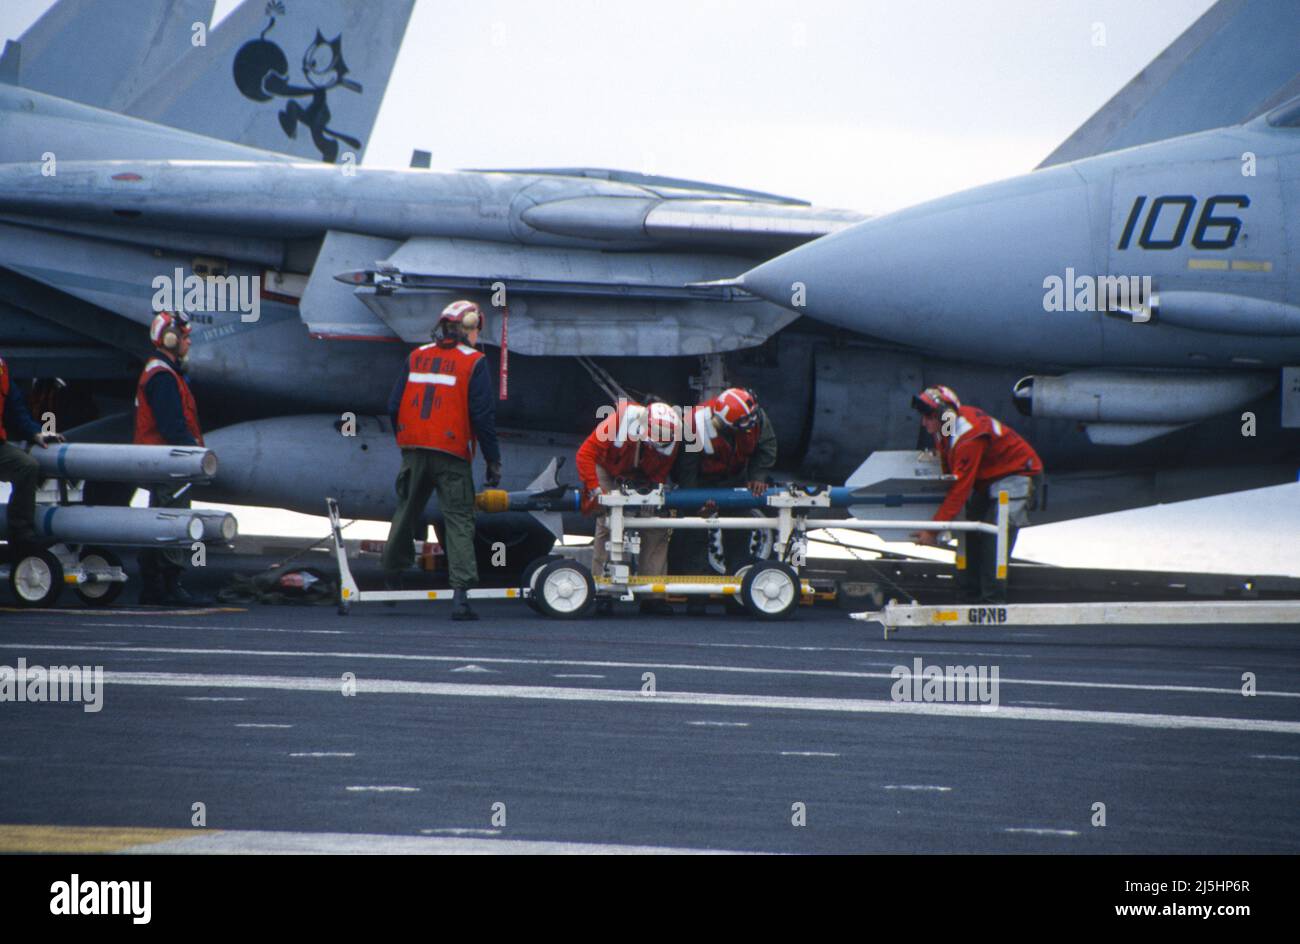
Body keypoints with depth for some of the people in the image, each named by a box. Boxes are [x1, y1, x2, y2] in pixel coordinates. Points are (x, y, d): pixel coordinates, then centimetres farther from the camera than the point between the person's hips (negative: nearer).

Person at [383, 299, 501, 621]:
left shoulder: (416, 357, 10)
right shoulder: (473, 363, -4)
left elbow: (394, 406, 11)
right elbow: (483, 415, -8)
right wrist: (493, 461, -1)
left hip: (413, 450, 4)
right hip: (451, 455, -4)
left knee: (406, 512, 20)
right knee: (459, 521, -3)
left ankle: (391, 579, 29)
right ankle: (461, 592, -13)